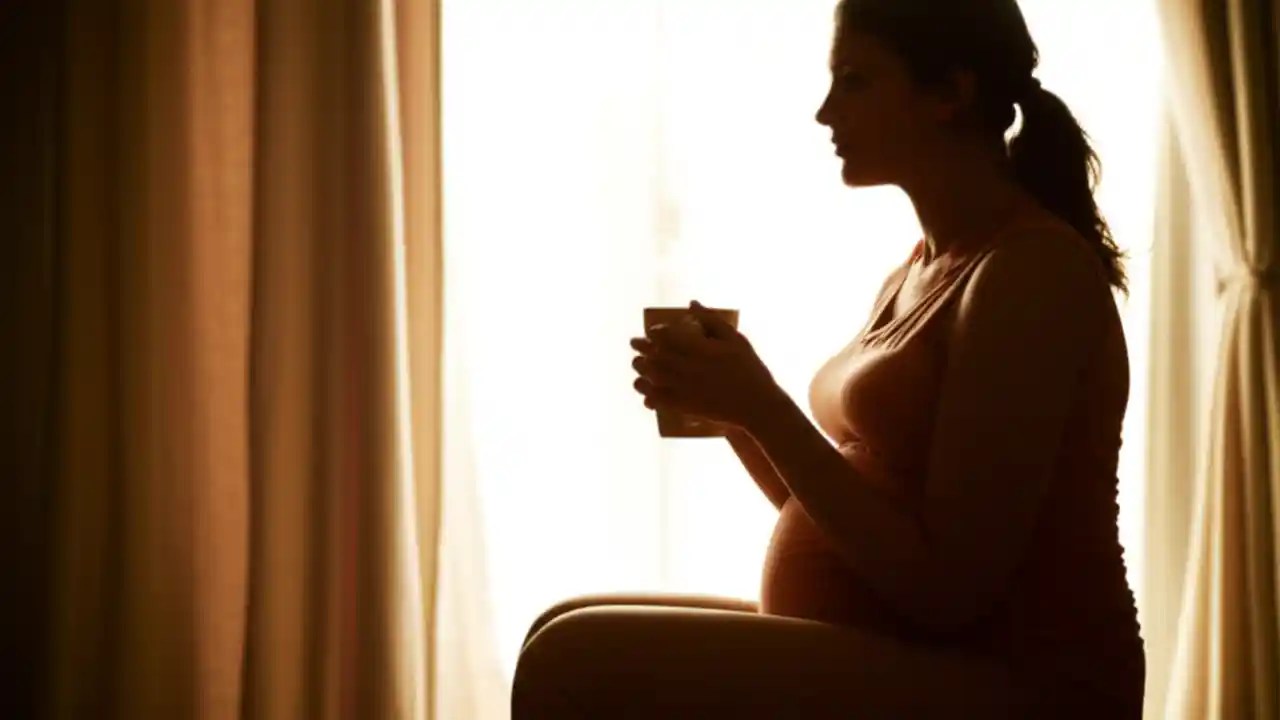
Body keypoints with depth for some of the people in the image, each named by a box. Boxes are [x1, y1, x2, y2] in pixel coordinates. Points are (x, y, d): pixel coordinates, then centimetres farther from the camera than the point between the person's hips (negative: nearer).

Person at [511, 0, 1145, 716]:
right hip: (881, 656, 9)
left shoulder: (1031, 268, -15)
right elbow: (828, 522, 15)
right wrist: (733, 410, 0)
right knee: (569, 640, 4)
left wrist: (765, 408, -17)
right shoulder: (914, 274, 13)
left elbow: (945, 586, -19)